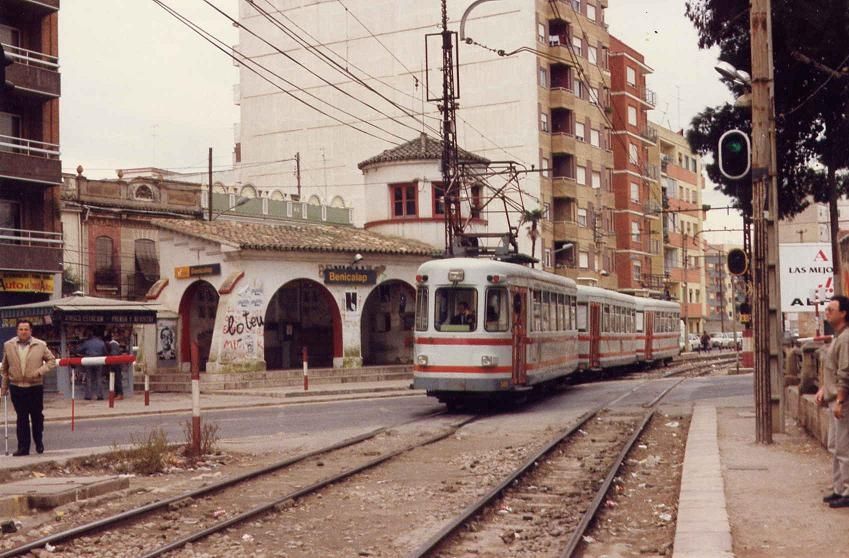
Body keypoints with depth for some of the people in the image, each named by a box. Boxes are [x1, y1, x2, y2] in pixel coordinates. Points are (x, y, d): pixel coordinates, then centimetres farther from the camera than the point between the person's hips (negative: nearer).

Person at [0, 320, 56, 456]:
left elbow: (52, 361, 3)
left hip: (35, 387, -1)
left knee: (37, 416, 10)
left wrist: (40, 371, -13)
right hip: (16, 388, 1)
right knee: (21, 418, 3)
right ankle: (23, 447, 7)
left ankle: (39, 442, 29)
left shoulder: (40, 345, -4)